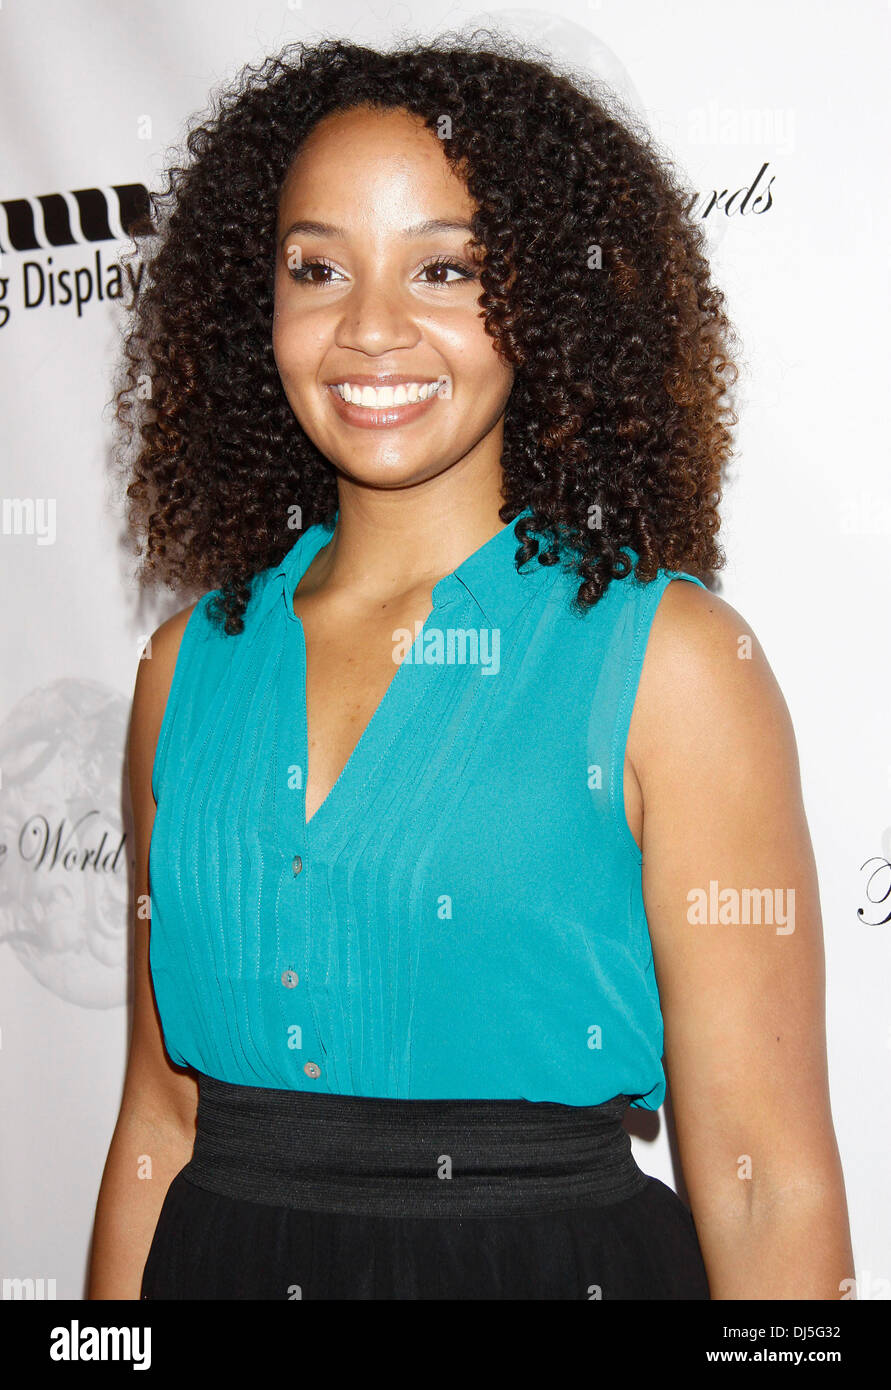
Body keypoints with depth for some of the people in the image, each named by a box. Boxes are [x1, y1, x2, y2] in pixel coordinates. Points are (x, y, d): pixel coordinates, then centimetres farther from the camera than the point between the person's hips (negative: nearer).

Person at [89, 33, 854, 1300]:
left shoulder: (670, 658, -11)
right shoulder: (191, 662, 3)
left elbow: (770, 1182, -12)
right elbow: (161, 1114, 7)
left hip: (552, 1255, -3)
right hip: (220, 1259, 4)